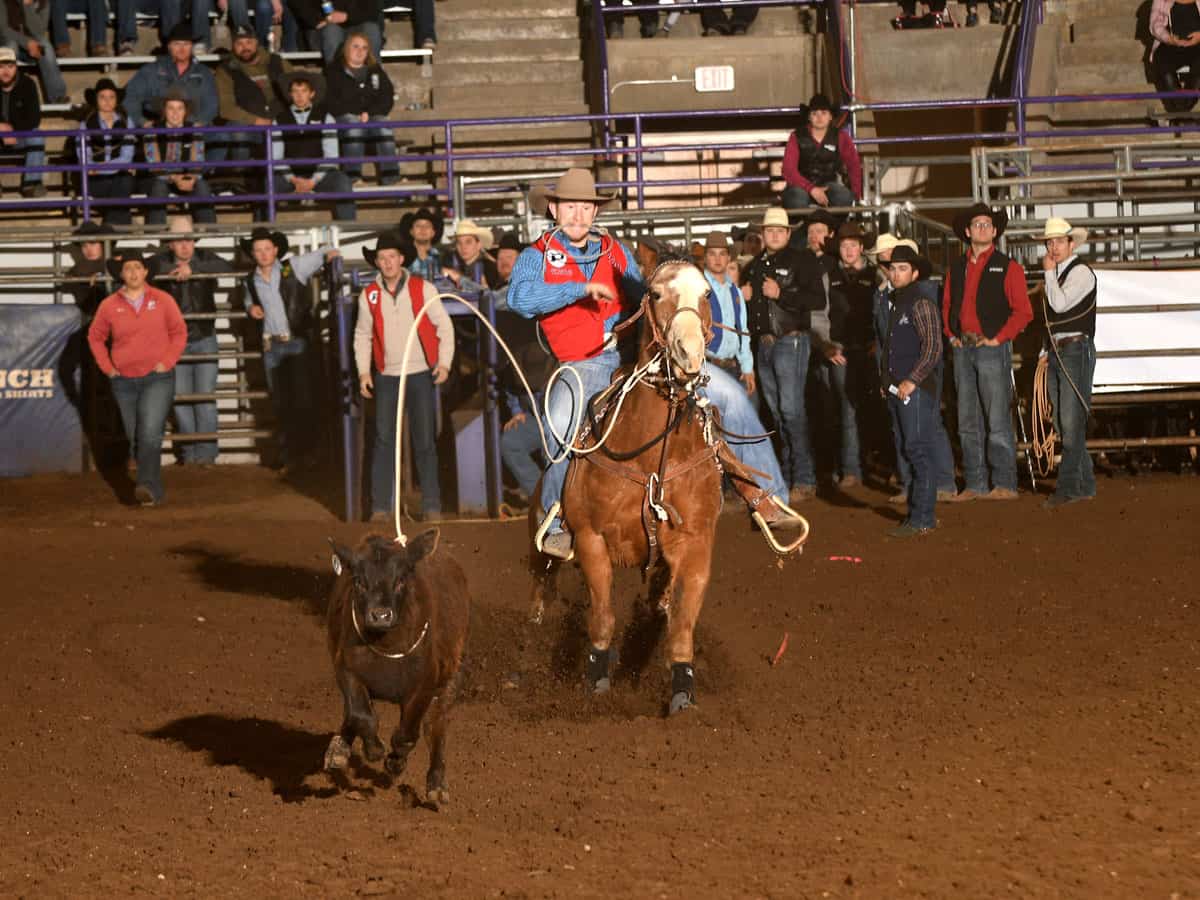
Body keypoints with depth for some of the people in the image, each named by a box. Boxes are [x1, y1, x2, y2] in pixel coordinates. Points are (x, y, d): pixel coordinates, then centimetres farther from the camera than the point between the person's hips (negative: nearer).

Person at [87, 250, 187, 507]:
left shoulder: (162, 300, -2)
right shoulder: (109, 305, 1)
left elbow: (179, 332, 4)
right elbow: (95, 338, 12)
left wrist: (167, 362, -7)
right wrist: (108, 367, 3)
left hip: (157, 378, -3)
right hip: (124, 381, 3)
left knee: (150, 434, -20)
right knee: (135, 438, 8)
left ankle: (147, 486, -25)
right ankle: (155, 491, 19)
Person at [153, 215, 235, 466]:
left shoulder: (205, 258, -4)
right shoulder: (161, 263, -1)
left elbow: (227, 267, -22)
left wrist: (193, 269, -31)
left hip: (204, 339, -1)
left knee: (206, 396, -4)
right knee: (180, 398, 3)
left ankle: (206, 452, 1)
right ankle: (189, 452, 13)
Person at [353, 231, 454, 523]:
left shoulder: (422, 289, -3)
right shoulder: (369, 295, 3)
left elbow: (444, 326, 0)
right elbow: (362, 335, 12)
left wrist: (444, 363, -9)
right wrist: (363, 372, 3)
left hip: (421, 375, -2)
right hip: (386, 377, 2)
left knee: (425, 441, 1)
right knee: (384, 440, -2)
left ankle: (432, 506, 8)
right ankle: (381, 506, 0)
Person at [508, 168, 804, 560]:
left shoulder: (615, 251, 16)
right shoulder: (537, 257, 2)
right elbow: (519, 299, -19)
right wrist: (582, 288, -23)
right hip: (584, 365, -4)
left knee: (728, 393, -5)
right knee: (562, 424, -36)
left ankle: (765, 495, 1)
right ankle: (556, 523, -19)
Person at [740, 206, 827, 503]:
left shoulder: (802, 261, -4)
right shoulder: (754, 266, 17)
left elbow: (818, 300, -14)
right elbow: (743, 299, 29)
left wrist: (781, 294, -20)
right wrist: (742, 296, 5)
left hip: (791, 341, -7)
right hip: (763, 343, 7)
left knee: (791, 409, -13)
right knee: (776, 412, 9)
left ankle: (804, 481, -12)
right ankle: (786, 476, 15)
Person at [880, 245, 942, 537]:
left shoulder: (921, 303, -10)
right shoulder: (895, 303, 18)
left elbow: (933, 348, -16)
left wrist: (912, 381, -18)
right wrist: (887, 379, 18)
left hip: (917, 390, -9)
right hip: (897, 390, 9)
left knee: (919, 452, -9)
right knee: (909, 452, 10)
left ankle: (923, 518, -10)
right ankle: (917, 511, 14)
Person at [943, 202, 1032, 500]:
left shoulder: (1008, 267, -1)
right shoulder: (956, 268, 14)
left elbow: (1023, 312, -5)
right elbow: (947, 305, 24)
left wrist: (998, 338, -10)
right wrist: (951, 334, 9)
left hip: (992, 349, -5)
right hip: (963, 349, 5)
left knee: (997, 421, -8)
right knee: (968, 422, 7)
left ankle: (1005, 484, -5)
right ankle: (975, 484, 12)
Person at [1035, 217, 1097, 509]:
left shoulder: (1081, 272, -8)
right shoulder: (1056, 274, 18)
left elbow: (1060, 304, -19)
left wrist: (1049, 272, -9)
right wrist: (1046, 351, 16)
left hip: (1076, 350, -9)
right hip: (1056, 352, 9)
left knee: (1072, 422, -11)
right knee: (1062, 424, 9)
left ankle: (1068, 487, -13)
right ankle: (1085, 485, 14)